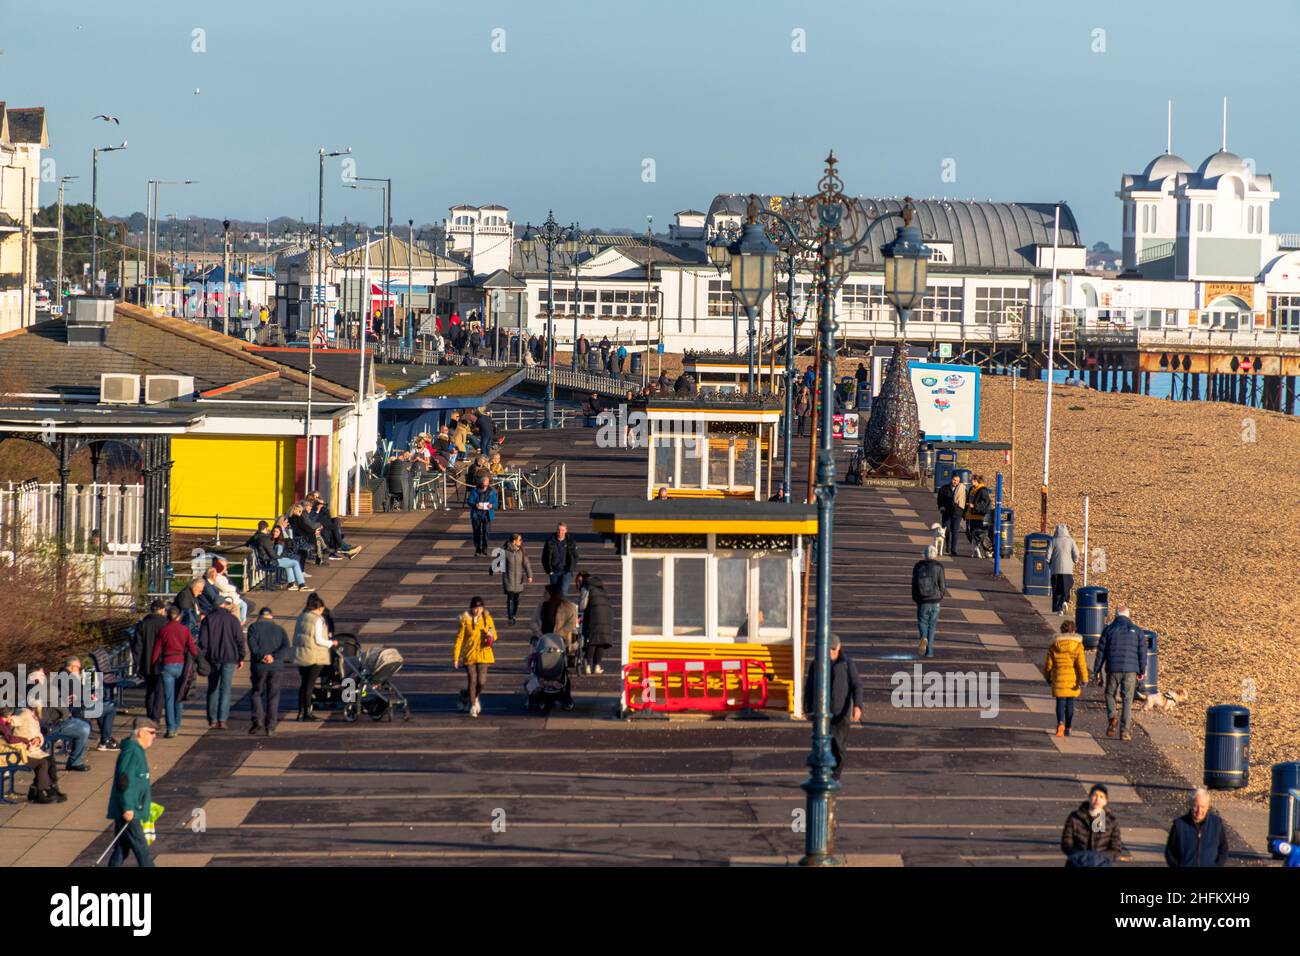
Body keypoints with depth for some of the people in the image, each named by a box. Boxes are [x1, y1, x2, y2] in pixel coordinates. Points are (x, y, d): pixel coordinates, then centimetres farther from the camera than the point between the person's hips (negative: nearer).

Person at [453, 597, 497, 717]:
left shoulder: (487, 619, 2)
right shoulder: (465, 620, -5)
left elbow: (494, 634, 13)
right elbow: (459, 639, -3)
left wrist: (491, 637, -13)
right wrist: (455, 658, -5)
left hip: (483, 654, 2)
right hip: (469, 654, -2)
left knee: (481, 682, -4)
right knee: (472, 681, -5)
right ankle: (472, 706, 11)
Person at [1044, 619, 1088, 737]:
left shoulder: (1054, 646, 0)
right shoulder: (1078, 646, -5)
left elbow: (1048, 665, 4)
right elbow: (1081, 664, -13)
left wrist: (1048, 678, 21)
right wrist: (1084, 680, -12)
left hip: (1059, 679, 0)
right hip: (1073, 680, 0)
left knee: (1060, 703, 2)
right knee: (1070, 703, 14)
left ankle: (1060, 723, -24)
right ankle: (1067, 729, 19)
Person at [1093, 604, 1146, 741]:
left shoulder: (1108, 629, 2)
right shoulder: (1136, 630, 4)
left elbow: (1101, 651, 2)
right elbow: (1142, 651, 3)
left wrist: (1097, 671, 8)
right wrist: (1142, 671, 10)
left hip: (1113, 670, 0)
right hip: (1130, 671, 0)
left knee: (1110, 694, 19)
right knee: (1127, 700, 6)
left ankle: (1111, 718, -6)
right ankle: (1124, 730, 1)